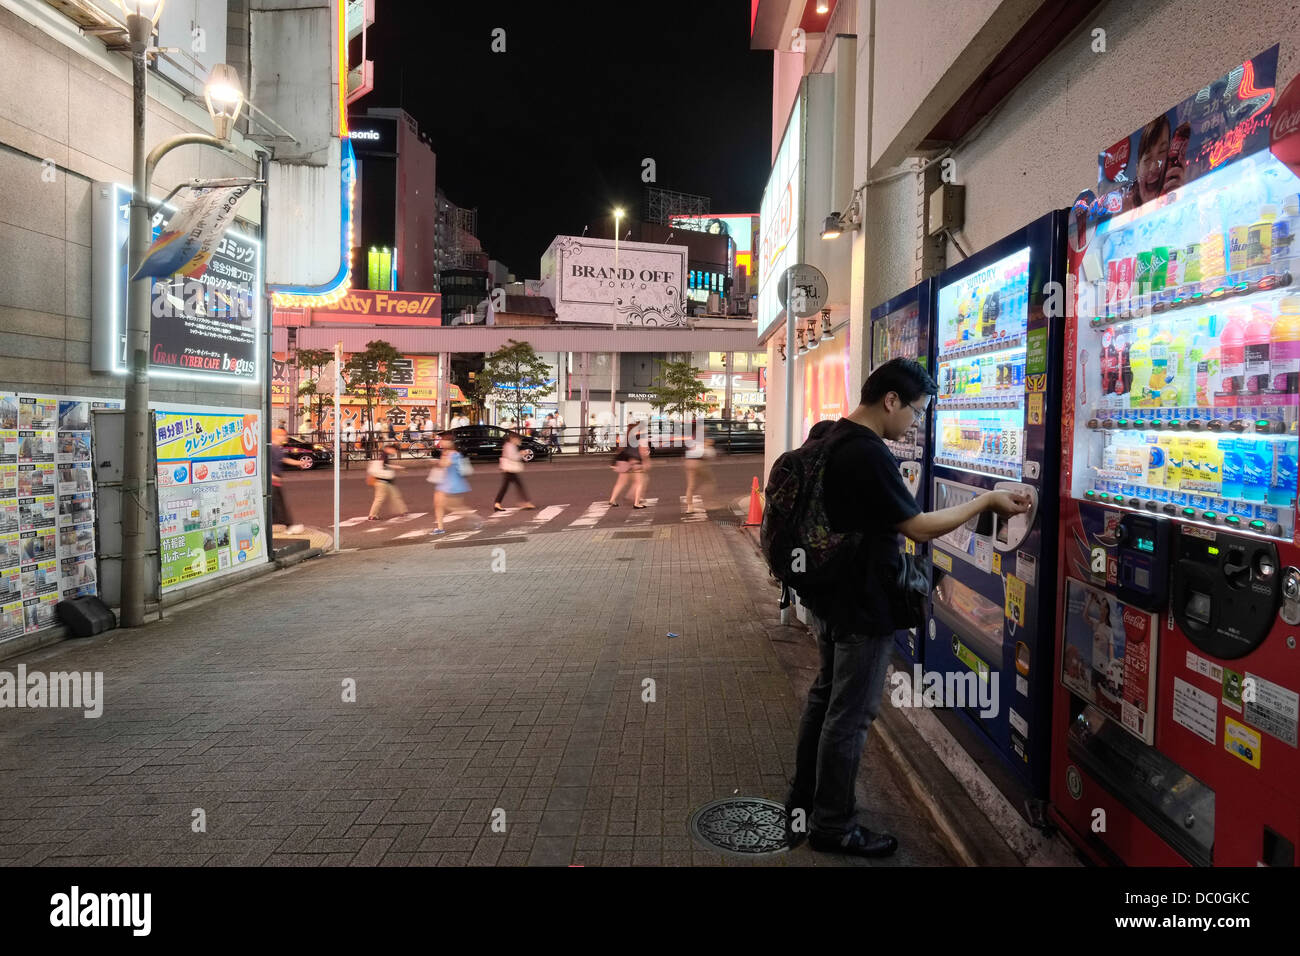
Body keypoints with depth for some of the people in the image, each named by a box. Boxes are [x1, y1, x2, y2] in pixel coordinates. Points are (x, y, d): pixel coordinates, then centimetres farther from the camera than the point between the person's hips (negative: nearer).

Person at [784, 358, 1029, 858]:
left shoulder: (831, 437, 5)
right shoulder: (869, 455, -25)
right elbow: (918, 526, -21)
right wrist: (988, 500, -12)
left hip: (826, 595, 10)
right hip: (861, 606, -10)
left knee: (826, 695, 21)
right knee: (850, 714, 4)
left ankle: (804, 801, 35)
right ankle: (832, 825, 18)